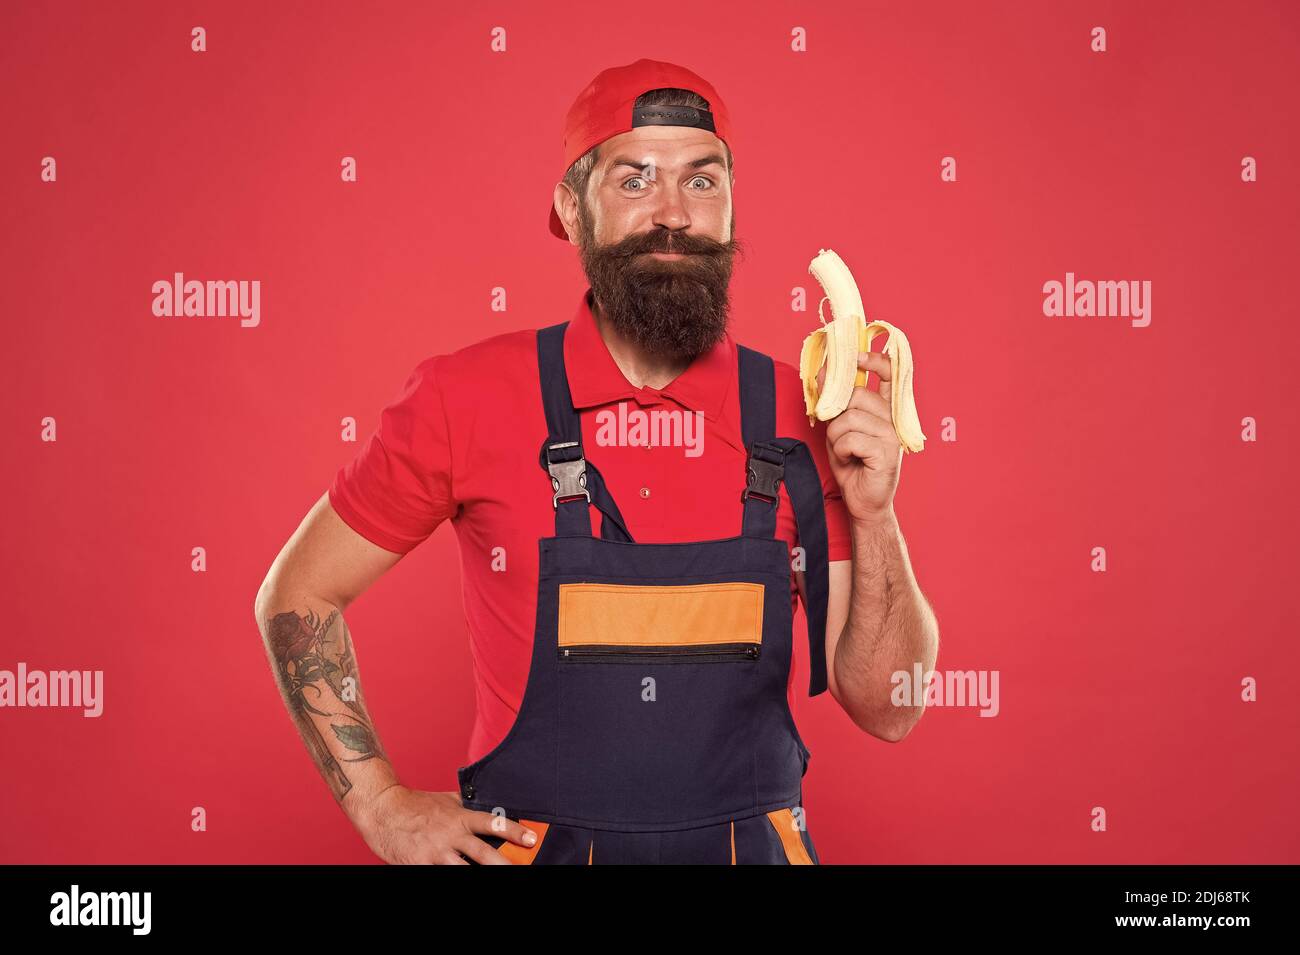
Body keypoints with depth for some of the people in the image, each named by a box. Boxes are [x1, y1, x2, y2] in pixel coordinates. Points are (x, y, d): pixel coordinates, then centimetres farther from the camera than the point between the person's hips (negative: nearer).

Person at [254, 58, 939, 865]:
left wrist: (873, 518, -19)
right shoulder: (466, 403, -12)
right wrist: (382, 806, -6)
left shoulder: (808, 418, -7)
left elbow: (886, 710, -5)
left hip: (754, 841, 2)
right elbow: (298, 595, 0)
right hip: (535, 843, -1)